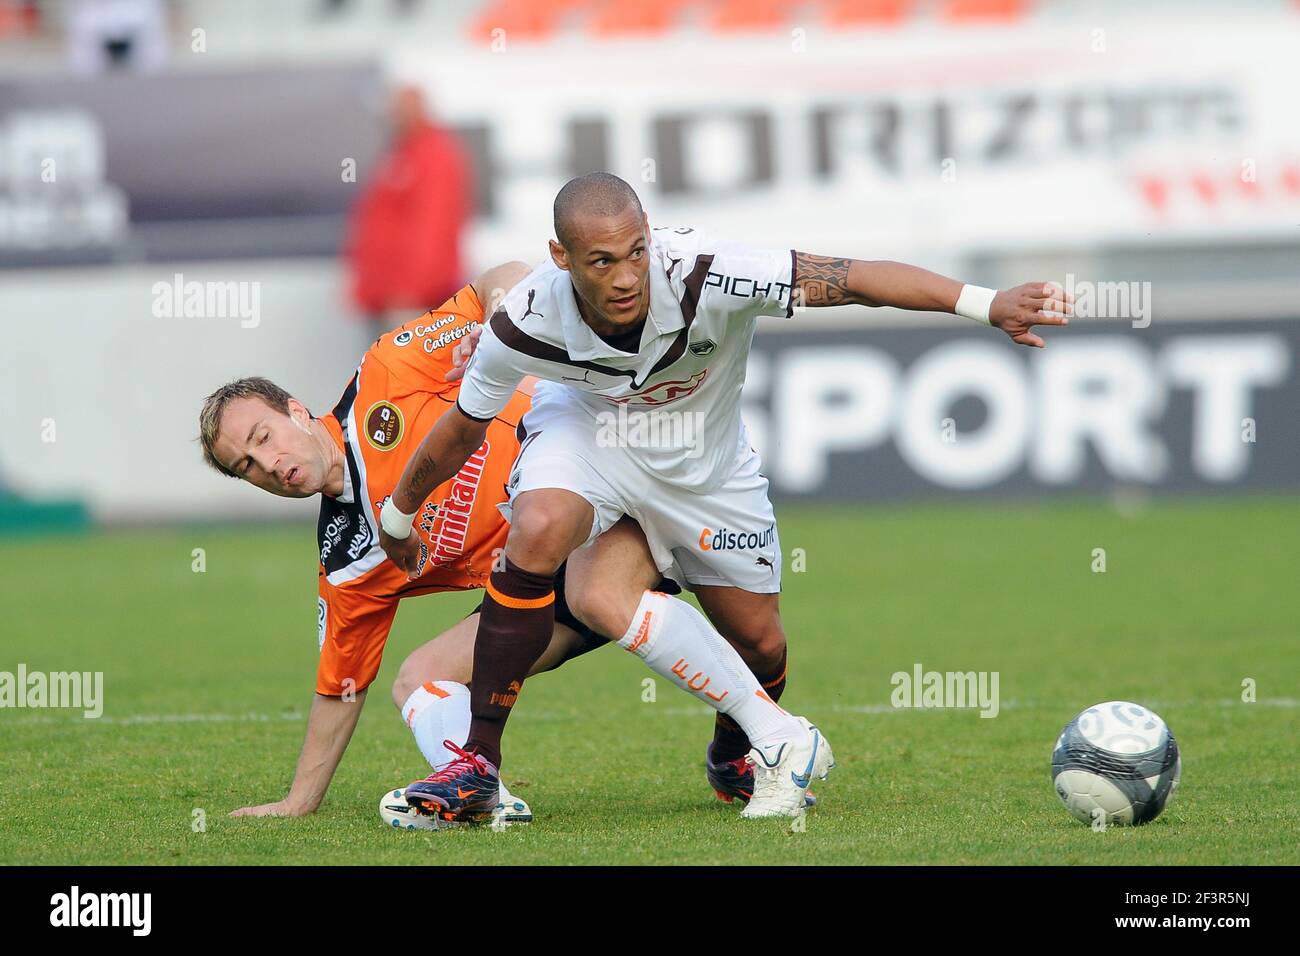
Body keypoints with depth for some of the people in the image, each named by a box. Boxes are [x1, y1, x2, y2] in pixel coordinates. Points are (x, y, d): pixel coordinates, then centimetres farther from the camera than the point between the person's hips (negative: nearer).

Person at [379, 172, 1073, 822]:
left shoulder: (704, 277, -39)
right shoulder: (523, 324, -32)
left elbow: (854, 279, -43)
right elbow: (462, 428, -12)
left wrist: (987, 304, -53)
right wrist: (398, 515, 3)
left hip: (705, 459, 1)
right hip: (589, 426, -1)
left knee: (761, 645, 7)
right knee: (538, 532, -33)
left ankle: (733, 757, 44)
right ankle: (478, 764, -24)